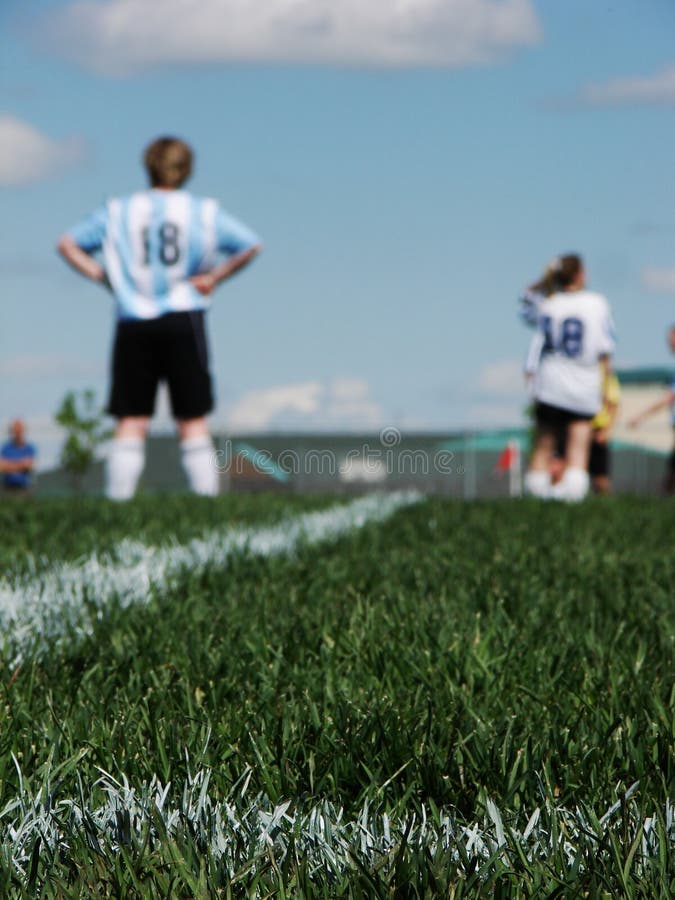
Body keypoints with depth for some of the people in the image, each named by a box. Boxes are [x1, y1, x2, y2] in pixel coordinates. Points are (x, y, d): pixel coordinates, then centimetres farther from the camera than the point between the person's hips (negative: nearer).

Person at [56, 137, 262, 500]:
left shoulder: (117, 211, 10)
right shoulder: (204, 211, 6)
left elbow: (66, 243, 10)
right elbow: (251, 245, 0)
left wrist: (102, 276, 6)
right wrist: (215, 276, 4)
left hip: (132, 324, 1)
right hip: (184, 320, -1)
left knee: (130, 423, 2)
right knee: (193, 421, 2)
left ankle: (117, 499, -5)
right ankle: (206, 495, -4)